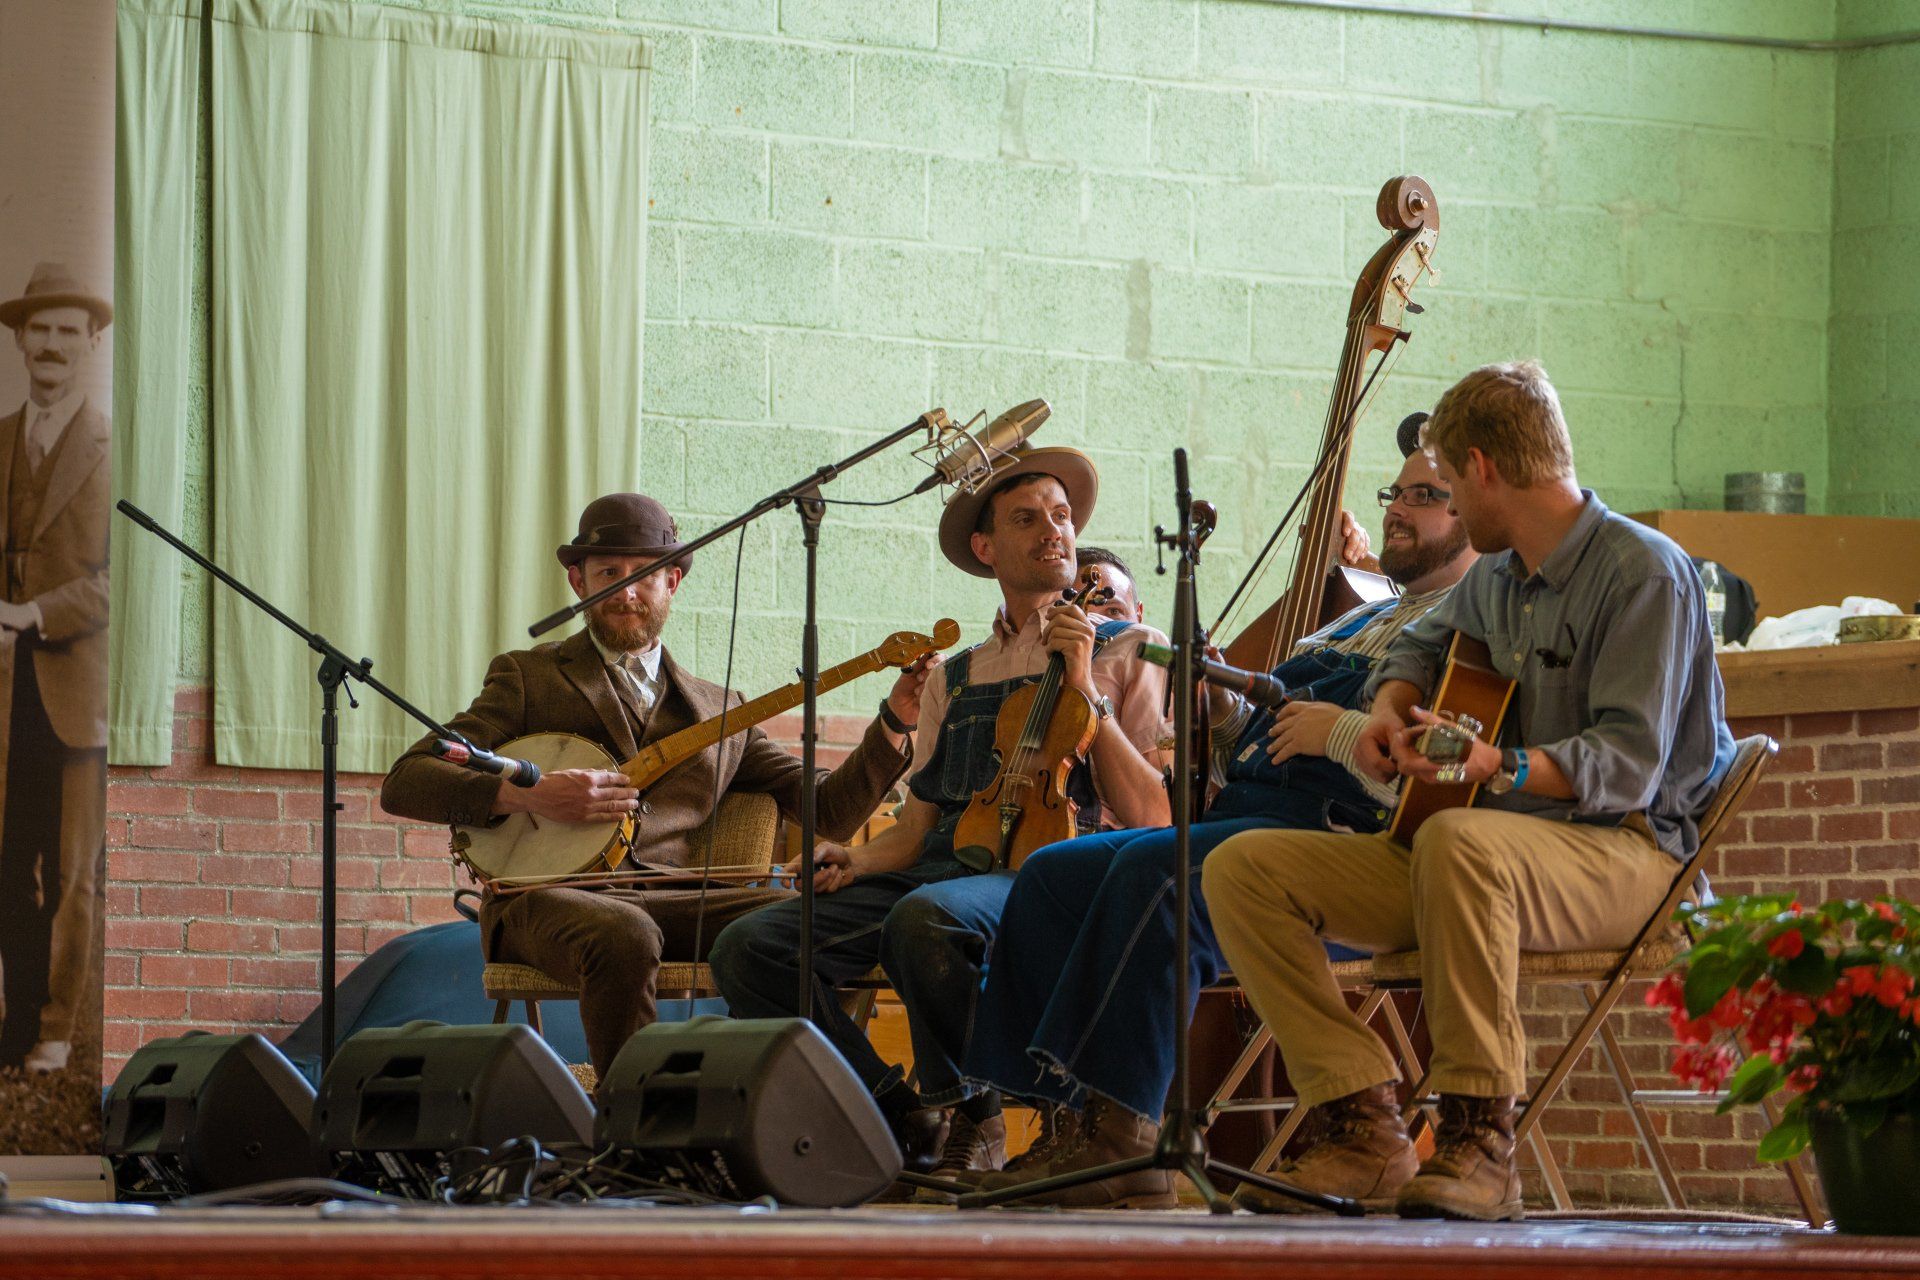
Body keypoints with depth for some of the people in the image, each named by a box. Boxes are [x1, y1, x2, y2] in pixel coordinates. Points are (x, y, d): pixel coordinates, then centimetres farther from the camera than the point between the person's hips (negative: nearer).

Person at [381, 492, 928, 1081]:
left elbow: (831, 810, 19)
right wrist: (528, 795, -12)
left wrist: (894, 722, 4)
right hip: (548, 897, -3)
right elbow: (404, 782, 4)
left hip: (670, 901, 3)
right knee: (624, 935, -39)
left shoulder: (718, 712, 23)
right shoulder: (528, 677, 15)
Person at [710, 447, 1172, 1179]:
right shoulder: (955, 679, 26)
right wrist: (855, 863, 0)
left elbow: (1151, 818, -1)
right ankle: (899, 1120, -10)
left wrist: (1085, 692, -7)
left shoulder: (1129, 653, 11)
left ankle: (965, 1113, -15)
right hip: (940, 869, 5)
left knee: (924, 919, -40)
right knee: (747, 948, -17)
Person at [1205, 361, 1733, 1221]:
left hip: (1626, 852, -9)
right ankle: (1367, 1134, -18)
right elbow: (1425, 643, 37)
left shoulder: (1643, 572, -11)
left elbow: (1627, 765, -20)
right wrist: (1390, 709, 13)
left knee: (1459, 839, -43)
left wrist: (1499, 766, -35)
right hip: (1501, 845, 9)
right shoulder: (1495, 577, 15)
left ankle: (1479, 1143, -36)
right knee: (1244, 867, -7)